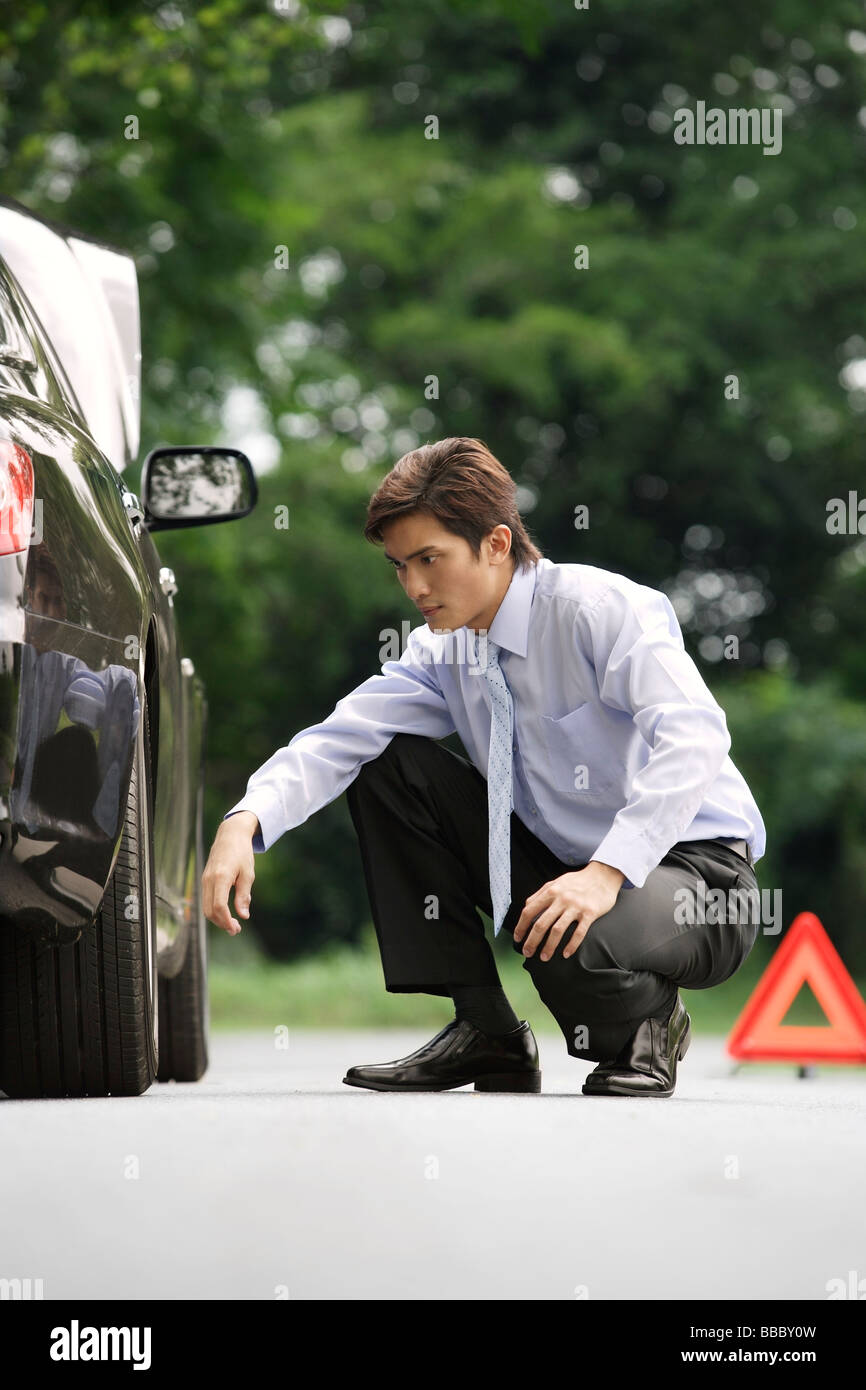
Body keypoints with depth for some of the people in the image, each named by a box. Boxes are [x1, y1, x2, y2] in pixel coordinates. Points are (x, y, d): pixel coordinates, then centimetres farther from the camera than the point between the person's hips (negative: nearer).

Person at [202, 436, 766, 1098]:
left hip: (695, 871, -7)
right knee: (388, 766, -4)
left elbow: (693, 737, -33)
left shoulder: (600, 608, -20)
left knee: (567, 940, -39)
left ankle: (645, 1026, 0)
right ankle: (485, 1033, -1)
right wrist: (246, 822, -26)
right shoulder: (445, 649, 2)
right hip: (561, 862, 7)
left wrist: (607, 872, -43)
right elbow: (341, 737, -8)